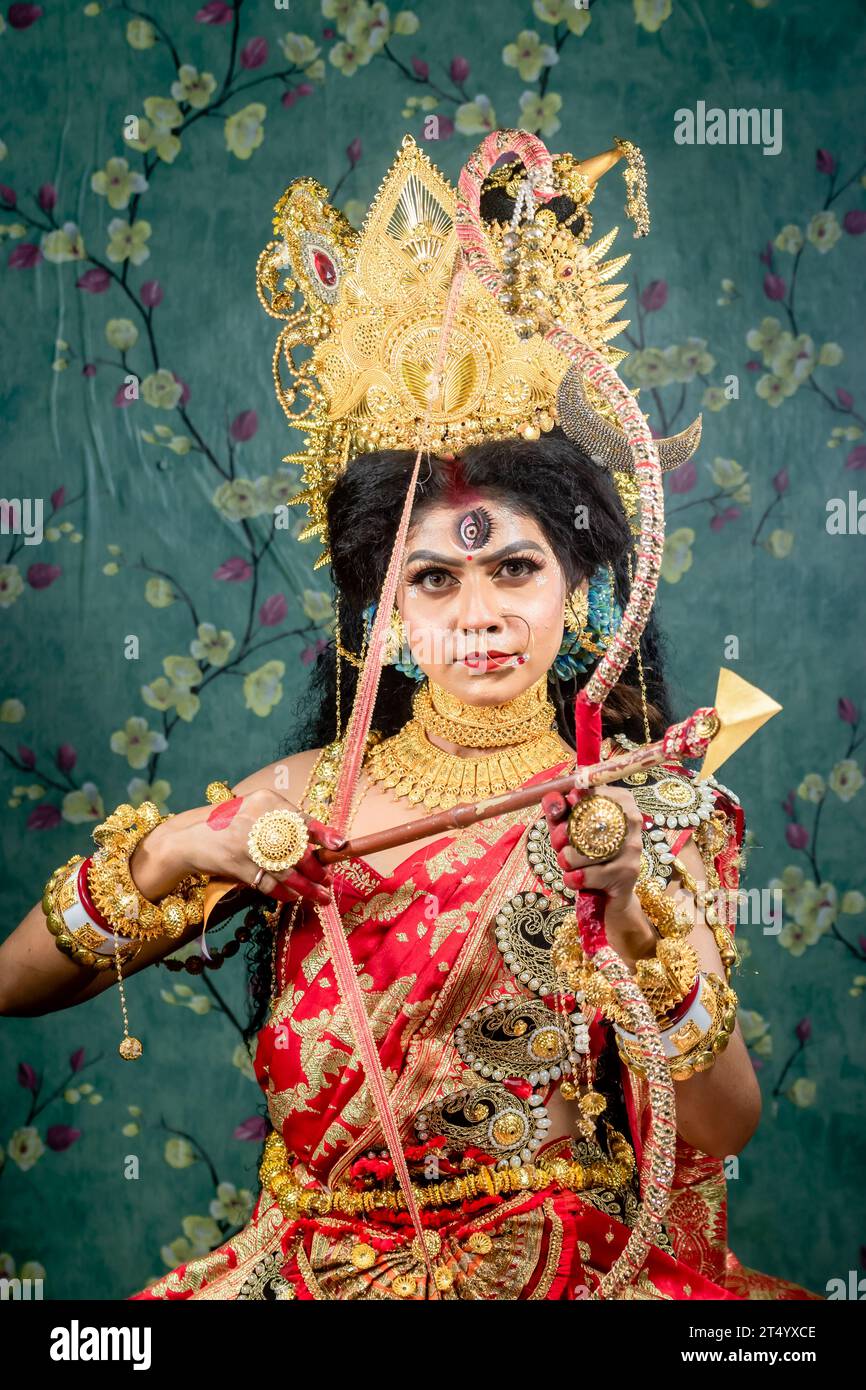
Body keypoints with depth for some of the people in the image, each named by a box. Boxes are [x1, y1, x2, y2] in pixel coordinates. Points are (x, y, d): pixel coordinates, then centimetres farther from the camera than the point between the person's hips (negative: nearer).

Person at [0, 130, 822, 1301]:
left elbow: (724, 1128, -10)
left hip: (583, 1269, 1)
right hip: (318, 1263, 0)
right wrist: (173, 854, -15)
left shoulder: (647, 808, -4)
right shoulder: (306, 799, -2)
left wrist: (638, 907, -23)